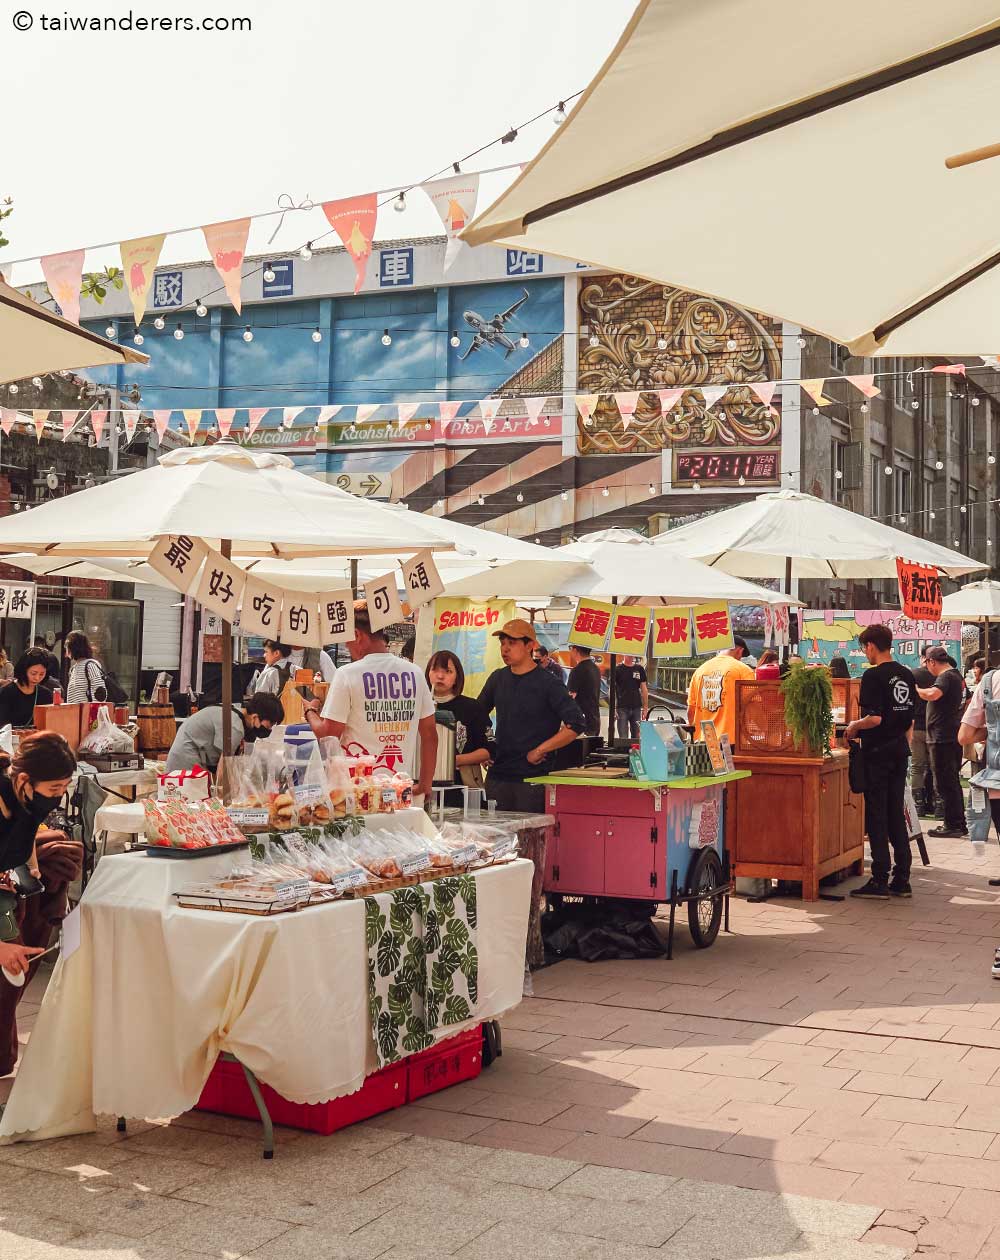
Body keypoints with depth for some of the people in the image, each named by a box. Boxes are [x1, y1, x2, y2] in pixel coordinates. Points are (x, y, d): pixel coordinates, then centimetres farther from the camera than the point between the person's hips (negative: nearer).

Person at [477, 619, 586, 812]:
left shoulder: (547, 683, -8)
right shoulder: (498, 678, 10)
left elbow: (577, 724, -15)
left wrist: (540, 750, -13)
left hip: (532, 778, -5)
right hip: (497, 777, 5)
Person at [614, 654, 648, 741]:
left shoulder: (639, 669, 10)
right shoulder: (617, 669, 0)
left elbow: (644, 689, 12)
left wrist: (645, 707, 5)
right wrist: (613, 709, -11)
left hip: (636, 708, 3)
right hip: (622, 708, -3)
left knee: (636, 737, 7)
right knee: (623, 738, -6)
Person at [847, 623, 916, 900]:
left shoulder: (873, 675, -14)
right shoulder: (906, 675, 9)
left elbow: (874, 718, -21)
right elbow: (911, 717, 14)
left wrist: (854, 726, -4)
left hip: (877, 752, -7)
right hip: (900, 751, 7)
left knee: (876, 816, -2)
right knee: (896, 815, 11)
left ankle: (879, 881, 0)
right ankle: (902, 880, 13)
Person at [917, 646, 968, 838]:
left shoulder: (945, 677, -16)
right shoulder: (957, 676, 15)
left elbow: (932, 694, -36)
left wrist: (915, 689, -18)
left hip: (942, 738, -10)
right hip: (954, 736, 10)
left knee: (945, 783, -4)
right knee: (953, 782, 16)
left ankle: (952, 825, -2)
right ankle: (959, 824, 21)